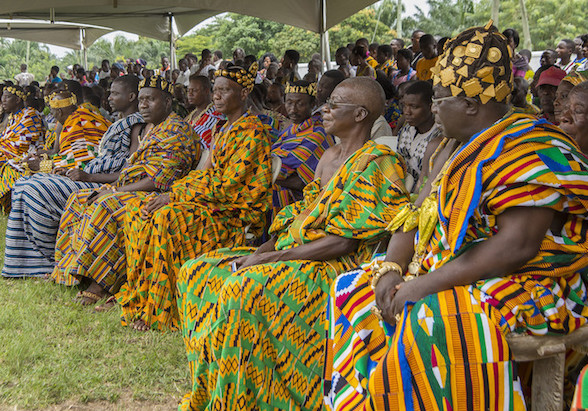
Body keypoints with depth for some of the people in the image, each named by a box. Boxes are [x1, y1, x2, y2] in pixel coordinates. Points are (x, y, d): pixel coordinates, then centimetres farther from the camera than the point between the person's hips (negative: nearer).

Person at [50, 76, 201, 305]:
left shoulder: (175, 129, -11)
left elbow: (160, 180, -21)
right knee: (79, 199, 7)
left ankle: (100, 285, -28)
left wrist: (113, 191, -16)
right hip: (134, 191, 11)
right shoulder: (155, 130, 22)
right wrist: (107, 189, 2)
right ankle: (74, 269, 1)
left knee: (106, 208, -32)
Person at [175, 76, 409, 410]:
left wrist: (271, 257, -18)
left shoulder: (376, 163, -13)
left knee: (242, 288, -33)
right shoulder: (329, 157, 17)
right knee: (198, 271, 2)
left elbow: (344, 241, -19)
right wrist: (261, 250, -1)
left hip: (338, 266, -10)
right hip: (293, 253, 10)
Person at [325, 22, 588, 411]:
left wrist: (425, 284, -24)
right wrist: (392, 269, -7)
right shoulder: (469, 149, 17)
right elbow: (418, 219, 12)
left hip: (530, 290, -9)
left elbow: (517, 245, -26)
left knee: (427, 320, -35)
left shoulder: (531, 148, -14)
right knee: (353, 293, 0)